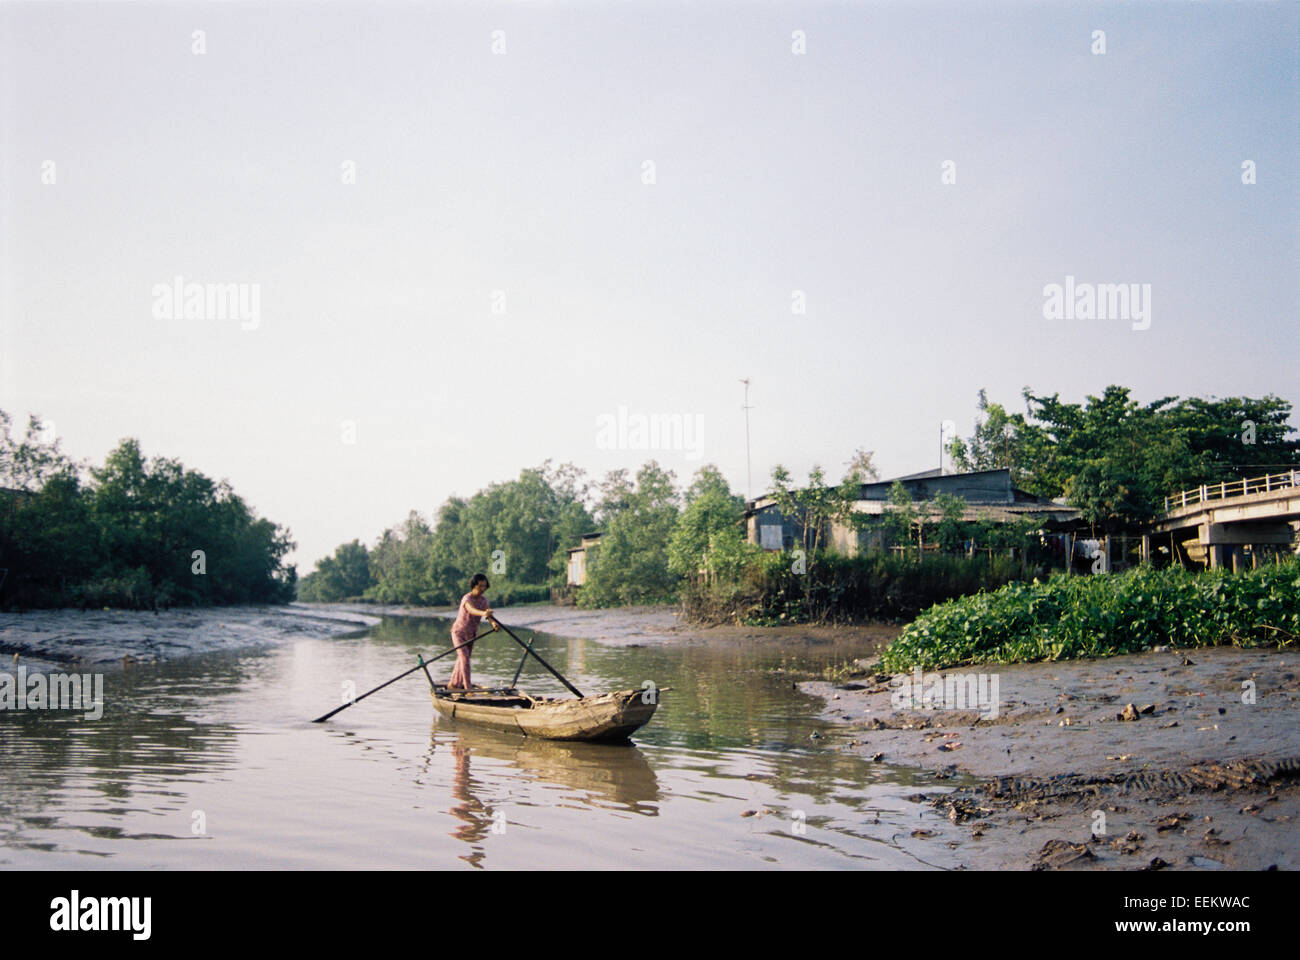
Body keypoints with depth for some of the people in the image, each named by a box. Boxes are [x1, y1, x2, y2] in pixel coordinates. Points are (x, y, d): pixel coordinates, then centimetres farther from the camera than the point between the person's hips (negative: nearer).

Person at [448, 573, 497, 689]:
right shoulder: (467, 599, -25)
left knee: (462, 659, 19)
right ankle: (467, 688, -20)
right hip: (459, 632, -7)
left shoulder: (483, 602, -5)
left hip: (471, 634, 7)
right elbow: (471, 609, -49)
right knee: (464, 658, -18)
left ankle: (454, 684, 35)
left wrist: (494, 623, -46)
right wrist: (483, 613, -70)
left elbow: (489, 615, -22)